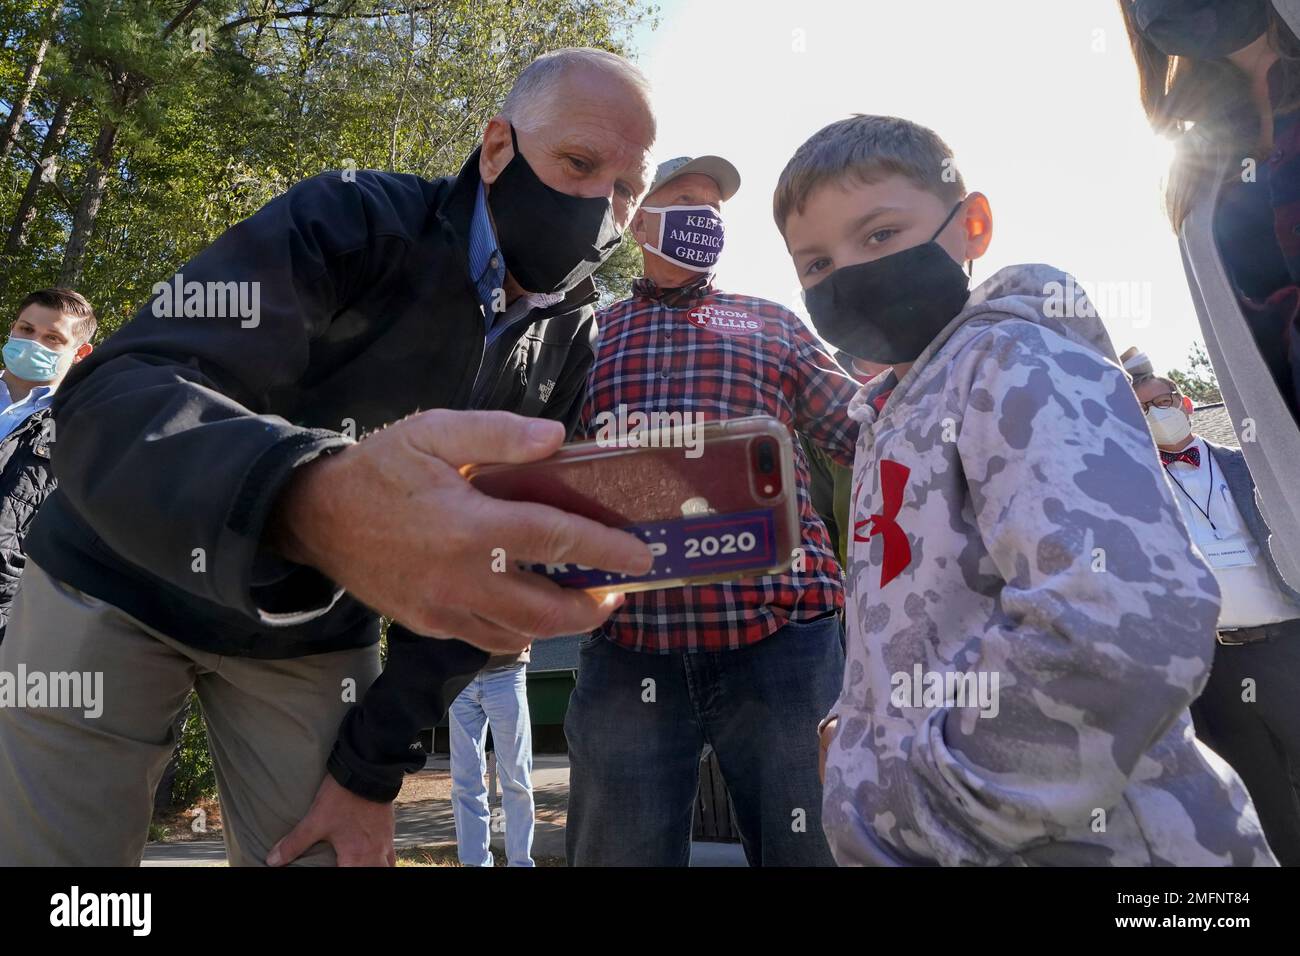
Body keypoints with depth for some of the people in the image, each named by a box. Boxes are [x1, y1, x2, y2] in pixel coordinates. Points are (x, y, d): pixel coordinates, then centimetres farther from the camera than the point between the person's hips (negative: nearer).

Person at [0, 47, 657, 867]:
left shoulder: (570, 345, -6)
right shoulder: (352, 222, -21)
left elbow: (487, 561, -3)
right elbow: (110, 402, -34)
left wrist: (374, 763, -6)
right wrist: (311, 503, -56)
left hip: (317, 642, 4)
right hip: (120, 591, -3)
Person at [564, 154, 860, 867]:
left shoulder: (774, 324, 18)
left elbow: (865, 434, 14)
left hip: (780, 635, 1)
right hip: (627, 646, 0)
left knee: (806, 848, 8)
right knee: (622, 850, 9)